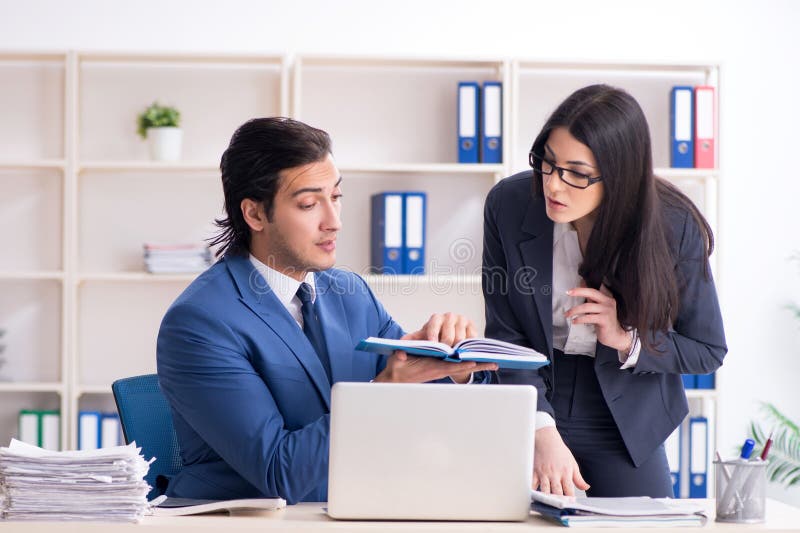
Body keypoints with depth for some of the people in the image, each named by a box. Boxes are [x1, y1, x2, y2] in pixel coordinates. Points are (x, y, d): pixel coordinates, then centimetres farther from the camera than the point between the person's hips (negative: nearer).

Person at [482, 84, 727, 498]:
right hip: (533, 410, 1)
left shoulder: (676, 228, -17)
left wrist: (627, 340, -23)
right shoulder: (509, 205, -15)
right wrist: (542, 432, -25)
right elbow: (506, 337, -12)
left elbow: (708, 351, -6)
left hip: (626, 422, 0)